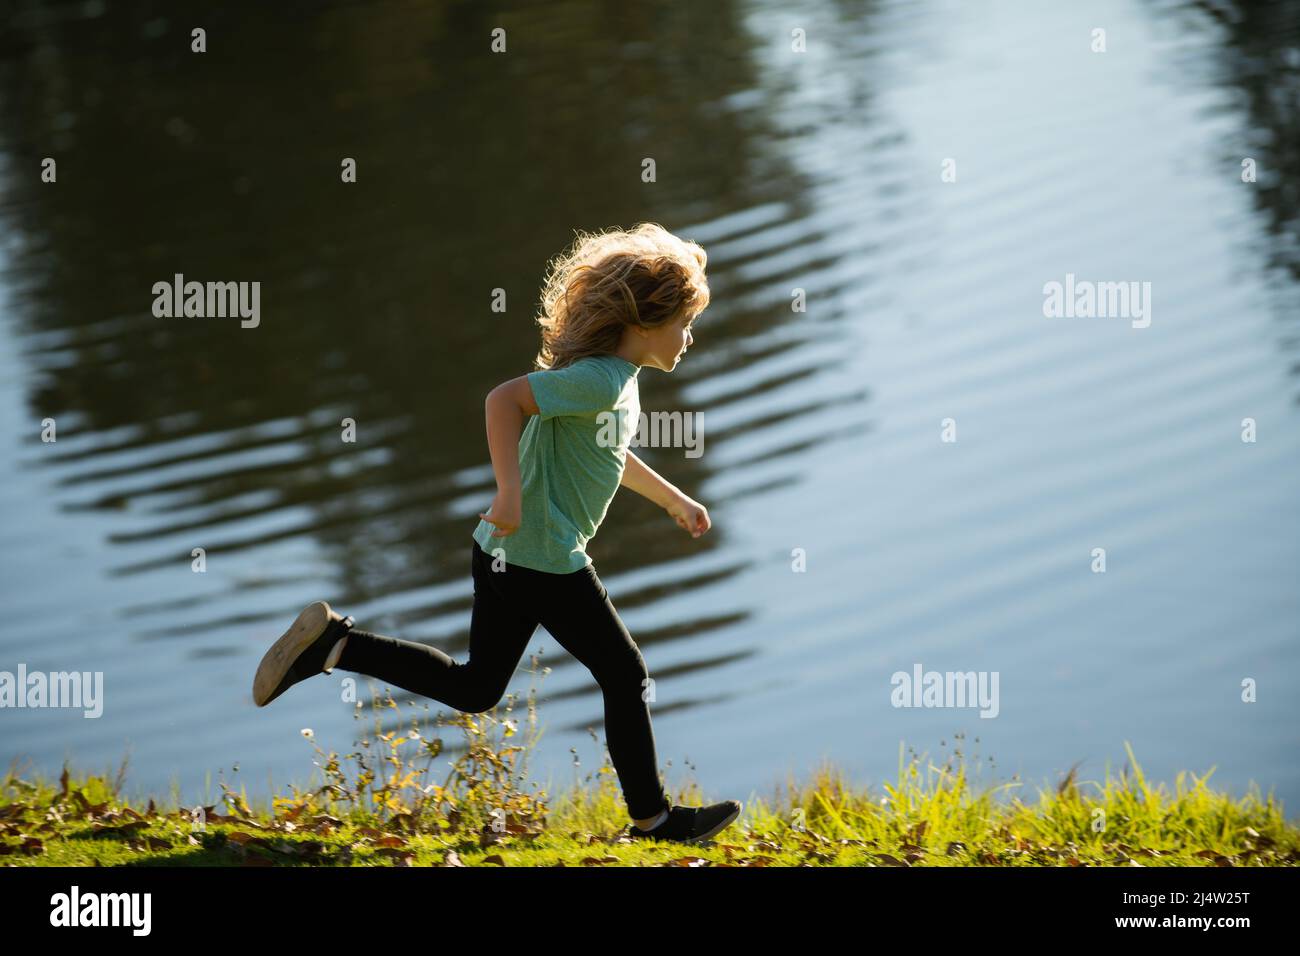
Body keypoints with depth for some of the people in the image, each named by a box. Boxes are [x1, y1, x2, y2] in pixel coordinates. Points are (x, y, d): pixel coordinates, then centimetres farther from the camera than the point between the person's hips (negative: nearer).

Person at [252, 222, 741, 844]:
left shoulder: (619, 379, 12)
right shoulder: (600, 379, -21)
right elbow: (504, 399, -30)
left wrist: (673, 499, 37)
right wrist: (509, 491, -35)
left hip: (508, 554, 10)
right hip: (545, 560, -10)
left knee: (475, 688, 15)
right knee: (625, 676, 4)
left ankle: (333, 643, 7)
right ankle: (652, 818, 16)